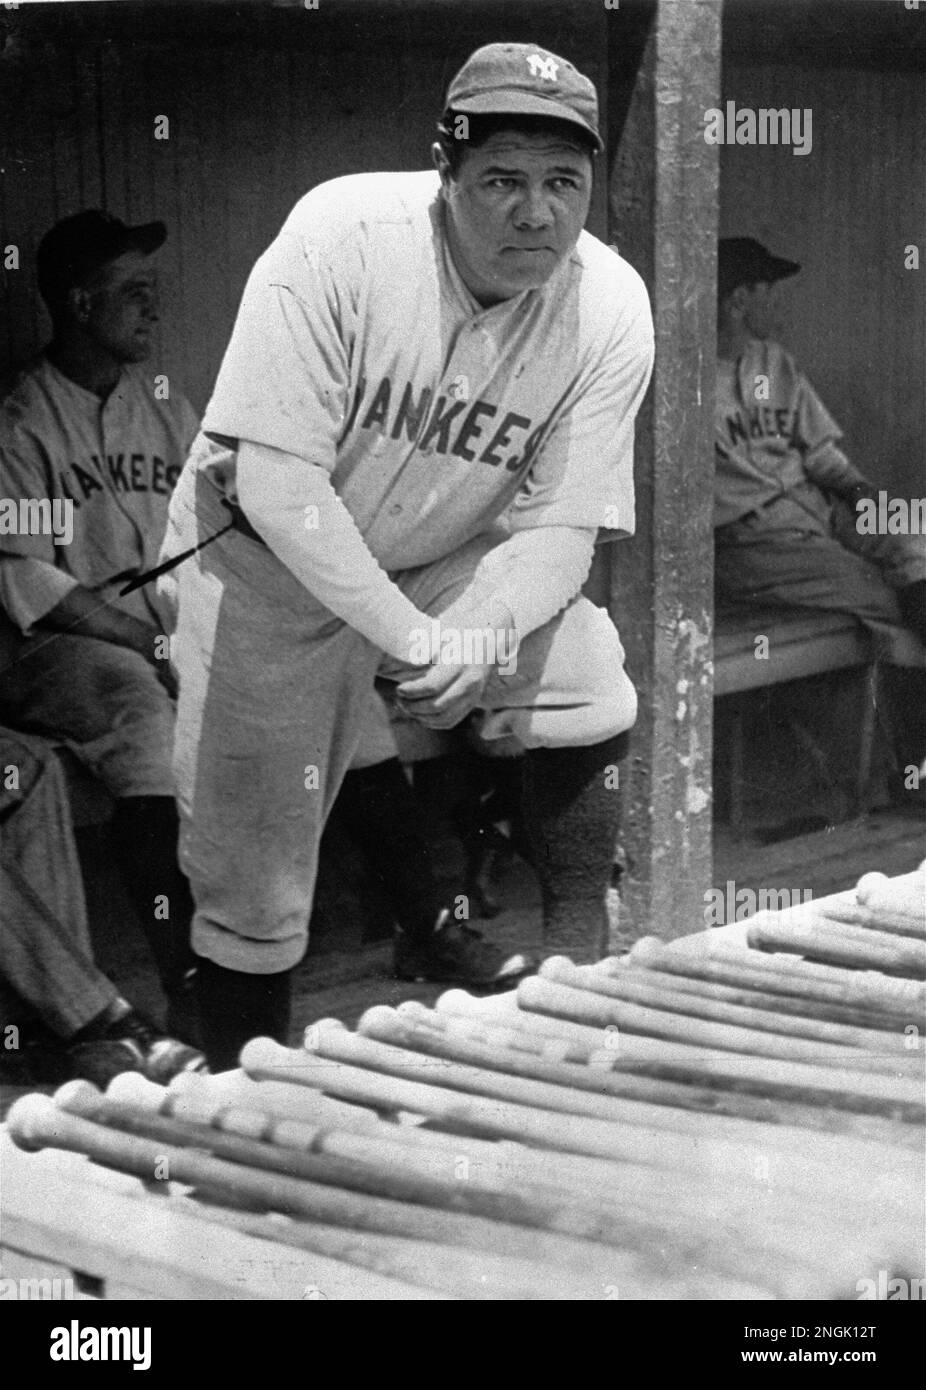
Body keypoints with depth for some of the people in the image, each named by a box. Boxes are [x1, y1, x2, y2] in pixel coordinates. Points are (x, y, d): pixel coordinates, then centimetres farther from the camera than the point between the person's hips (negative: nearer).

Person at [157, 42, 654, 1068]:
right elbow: (277, 485, -30)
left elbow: (559, 524, -13)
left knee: (593, 695, -13)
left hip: (446, 561, 4)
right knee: (253, 887, -3)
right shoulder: (338, 239, -28)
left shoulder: (609, 307, -17)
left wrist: (484, 638, -33)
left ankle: (579, 964, 10)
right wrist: (413, 639, -33)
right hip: (268, 561, -3)